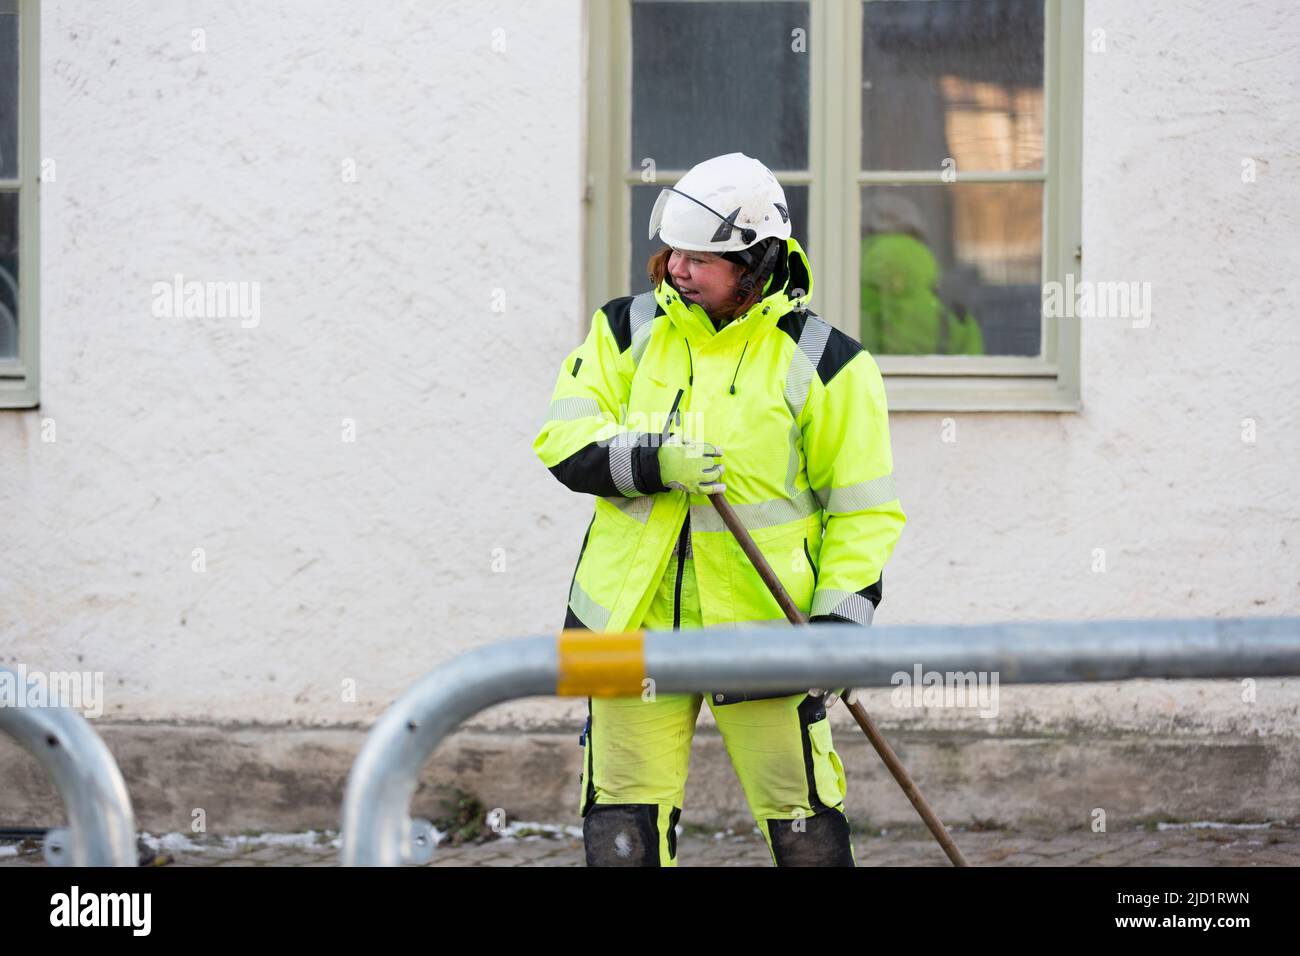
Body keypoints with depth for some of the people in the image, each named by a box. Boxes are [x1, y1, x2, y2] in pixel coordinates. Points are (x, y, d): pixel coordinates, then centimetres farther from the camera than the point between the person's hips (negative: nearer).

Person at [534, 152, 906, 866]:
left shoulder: (822, 362, -3)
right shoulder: (627, 332, 6)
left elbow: (864, 508, 0)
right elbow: (563, 442, -2)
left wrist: (841, 620, -10)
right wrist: (651, 463, -20)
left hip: (760, 621, -2)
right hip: (636, 619, 3)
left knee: (803, 827, -1)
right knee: (622, 827, 3)